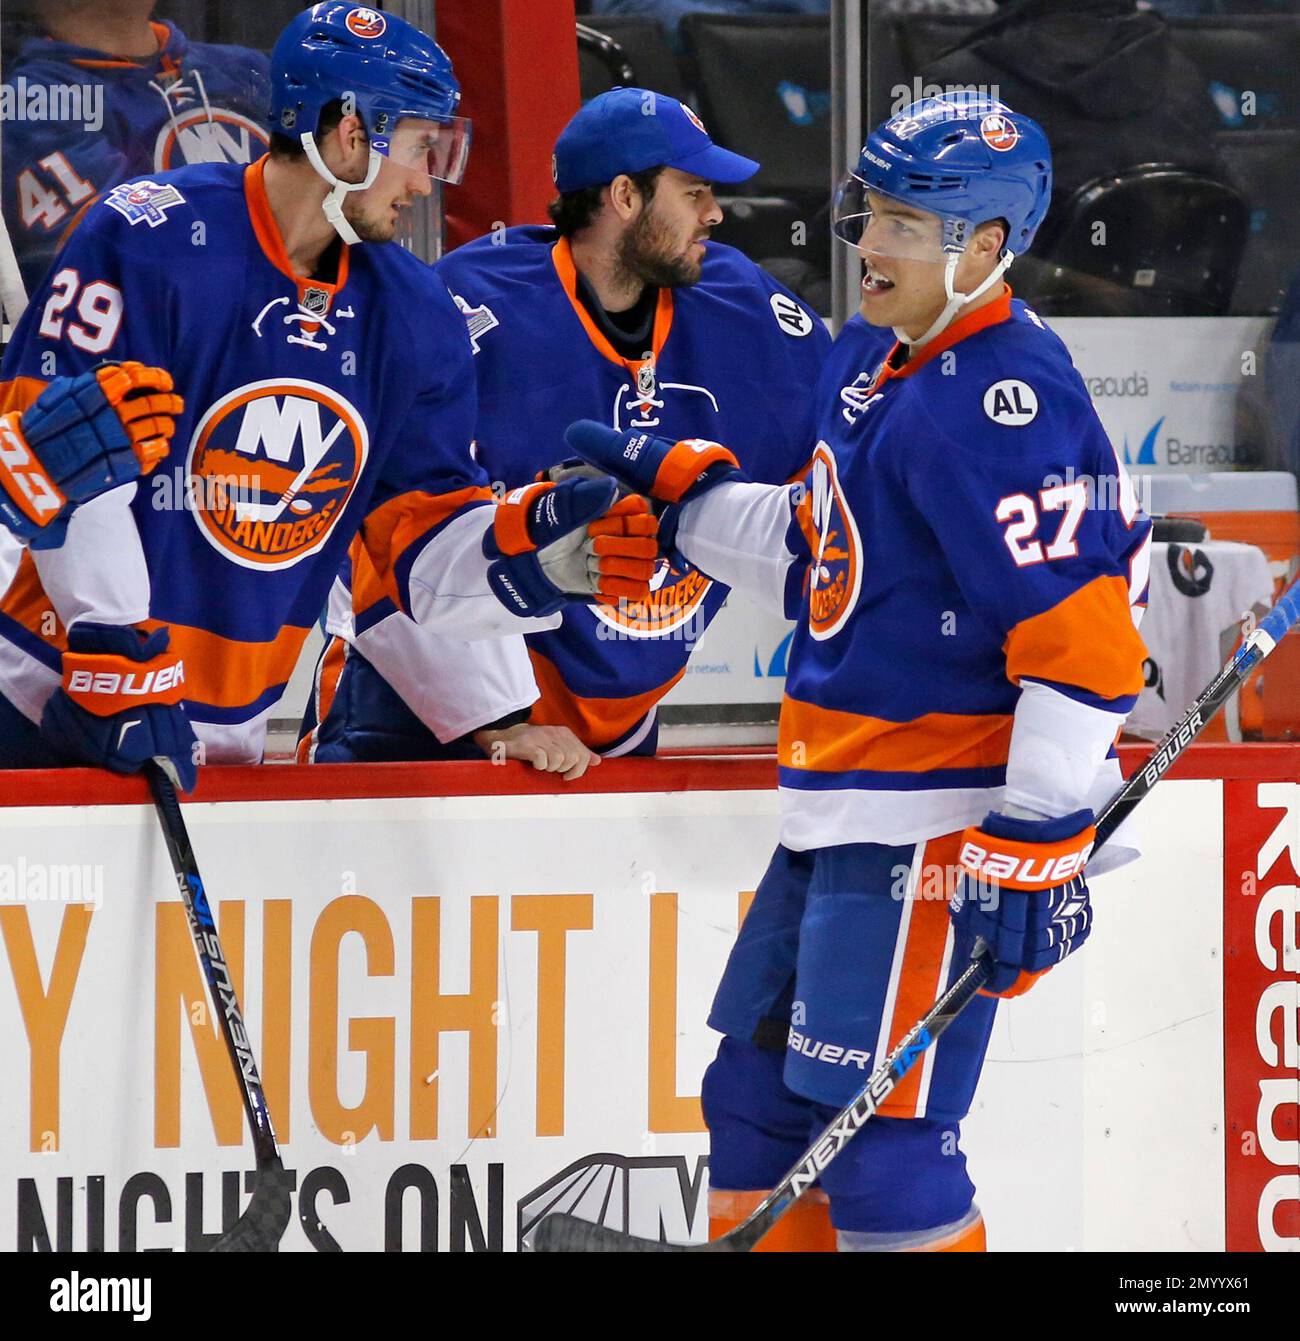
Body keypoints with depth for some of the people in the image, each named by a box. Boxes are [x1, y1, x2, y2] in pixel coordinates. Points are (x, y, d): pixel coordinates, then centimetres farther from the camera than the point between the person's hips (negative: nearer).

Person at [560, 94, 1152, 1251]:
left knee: (877, 1133, -13)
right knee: (760, 1098, 18)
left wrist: (1037, 847, -27)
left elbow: (1082, 638, -24)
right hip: (838, 811, 10)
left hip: (933, 824, -10)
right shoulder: (872, 362, 12)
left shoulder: (1003, 400, -19)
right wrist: (681, 484, 22)